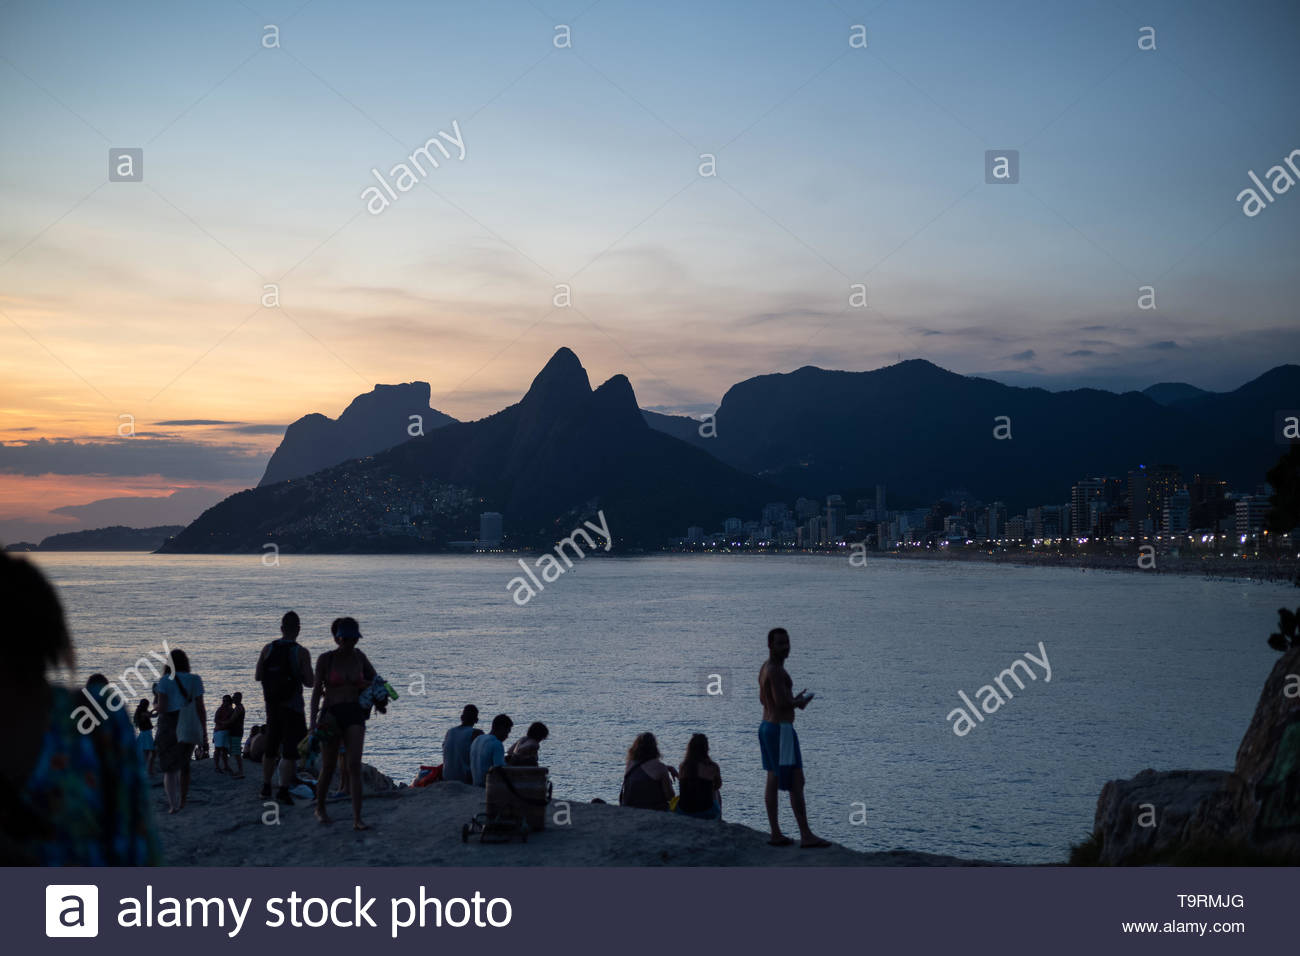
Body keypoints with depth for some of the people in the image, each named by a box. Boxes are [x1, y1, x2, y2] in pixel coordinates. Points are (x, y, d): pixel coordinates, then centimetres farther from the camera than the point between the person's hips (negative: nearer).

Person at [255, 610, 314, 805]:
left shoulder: (268, 649, -1)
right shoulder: (301, 652, -13)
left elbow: (257, 677, 3)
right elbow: (309, 682, -12)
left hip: (271, 705, 5)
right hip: (292, 707, -5)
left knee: (270, 748, 17)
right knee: (289, 751, -2)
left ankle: (265, 788, 25)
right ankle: (283, 791, -8)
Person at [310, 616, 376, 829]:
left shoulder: (358, 657, 6)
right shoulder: (326, 659, -4)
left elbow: (375, 679, 23)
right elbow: (316, 690, -2)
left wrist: (368, 686, 1)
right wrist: (313, 721, -8)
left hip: (354, 714, 2)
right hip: (331, 714, -2)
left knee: (355, 766, -10)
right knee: (328, 767, 7)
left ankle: (357, 819, -12)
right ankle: (320, 809, 31)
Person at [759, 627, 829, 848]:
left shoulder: (765, 668, 14)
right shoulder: (775, 670, -18)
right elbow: (782, 702, -26)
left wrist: (794, 699, 13)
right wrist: (802, 701, -7)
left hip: (766, 727, 11)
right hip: (781, 730, -11)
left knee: (773, 780, 10)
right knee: (796, 782, -8)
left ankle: (775, 834, 13)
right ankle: (806, 836, -9)